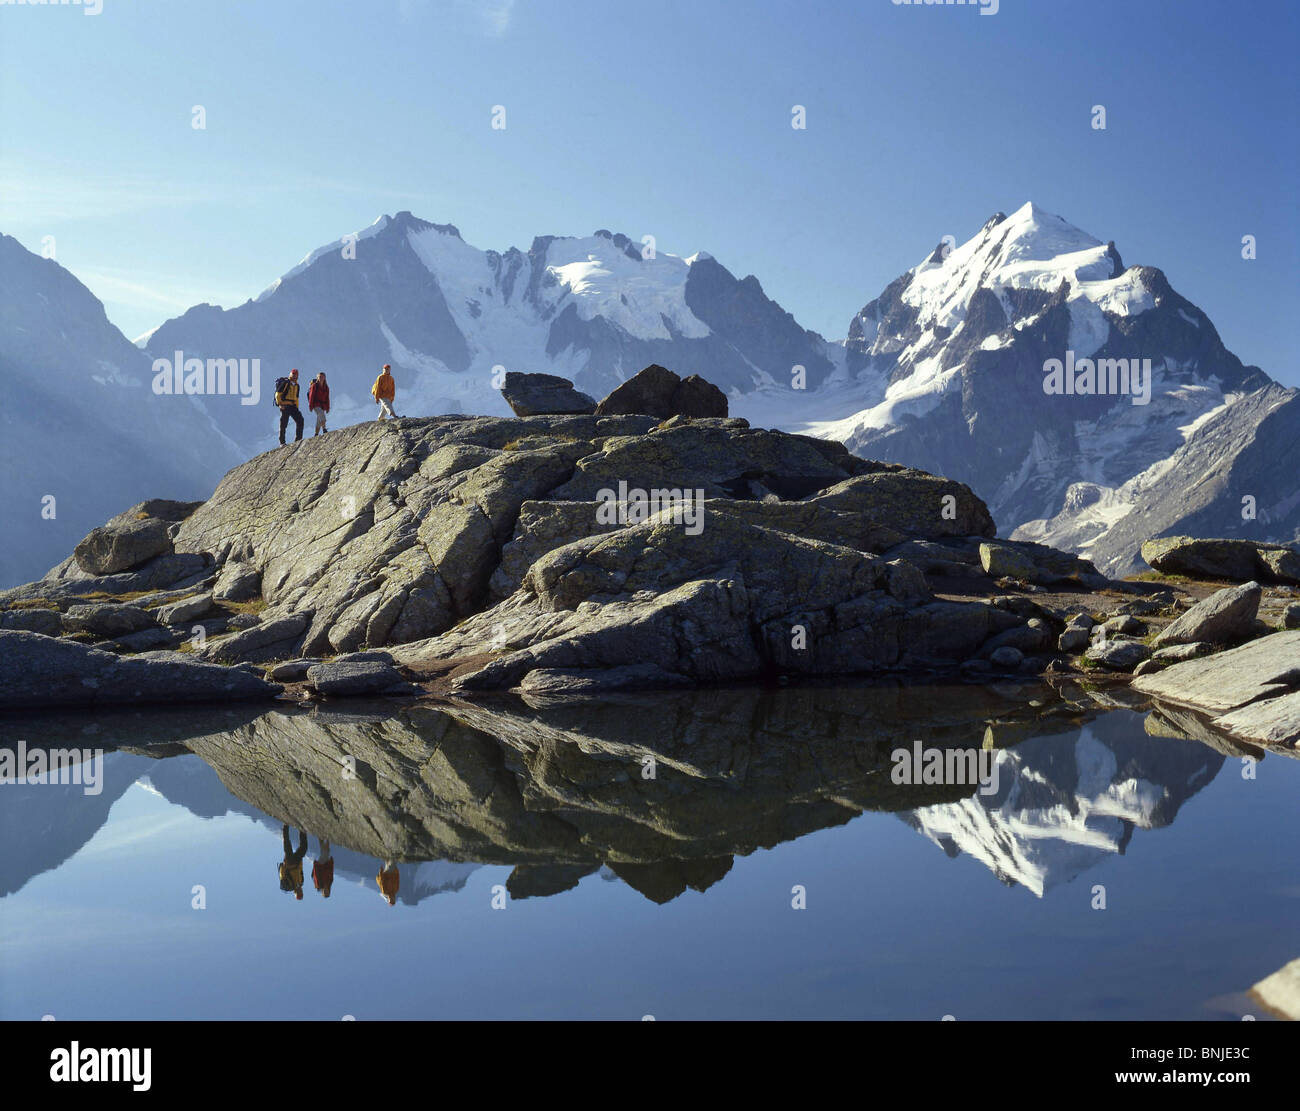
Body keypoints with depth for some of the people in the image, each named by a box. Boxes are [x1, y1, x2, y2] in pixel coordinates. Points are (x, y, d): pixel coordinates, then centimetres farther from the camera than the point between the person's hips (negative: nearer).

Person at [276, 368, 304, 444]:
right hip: (285, 406, -7)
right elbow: (278, 394, -9)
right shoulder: (286, 383, -5)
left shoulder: (296, 385, 18)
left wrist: (297, 407, 20)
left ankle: (298, 439, -3)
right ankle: (282, 442, 4)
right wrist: (280, 403, -15)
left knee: (300, 420, -7)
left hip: (293, 406, 7)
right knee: (283, 424, -3)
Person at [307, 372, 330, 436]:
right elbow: (311, 396, -4)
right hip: (316, 404, -5)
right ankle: (324, 429, -36)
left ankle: (316, 434, 10)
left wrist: (327, 407, 10)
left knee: (319, 420, 5)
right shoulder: (314, 385, -1)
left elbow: (327, 398, 14)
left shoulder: (326, 387, 12)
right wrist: (310, 406, -10)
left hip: (323, 405, 5)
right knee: (321, 414, -30)